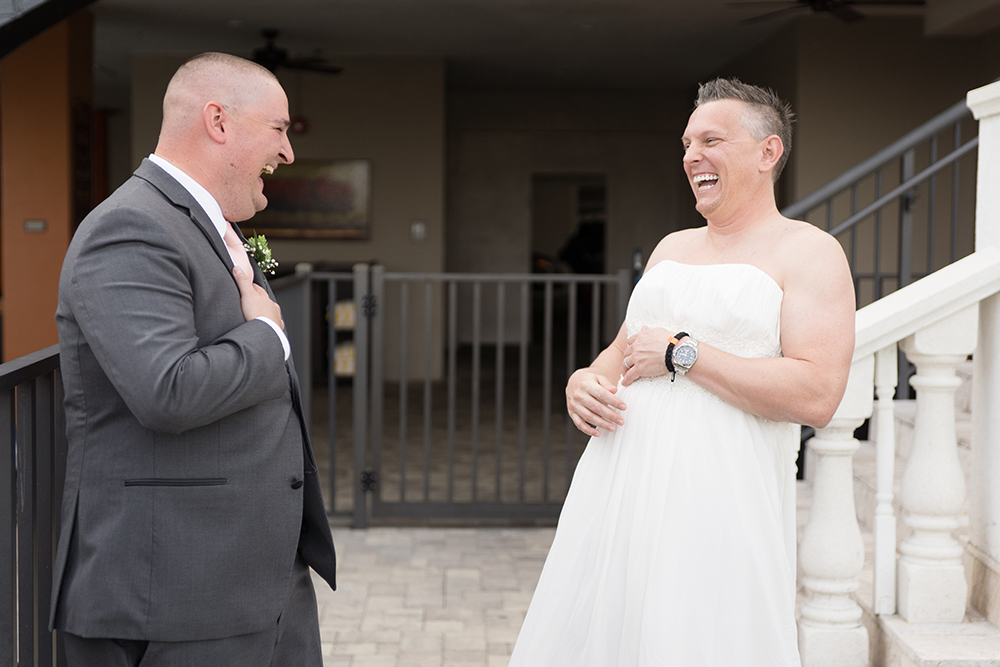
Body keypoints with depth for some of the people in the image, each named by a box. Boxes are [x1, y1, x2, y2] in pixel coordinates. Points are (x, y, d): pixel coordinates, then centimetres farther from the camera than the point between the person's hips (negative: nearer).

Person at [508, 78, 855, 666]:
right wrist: (583, 382, 3)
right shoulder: (672, 248, 19)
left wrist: (682, 354, -12)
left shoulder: (809, 252, -2)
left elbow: (817, 396, -15)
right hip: (620, 488, 6)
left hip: (721, 501, -6)